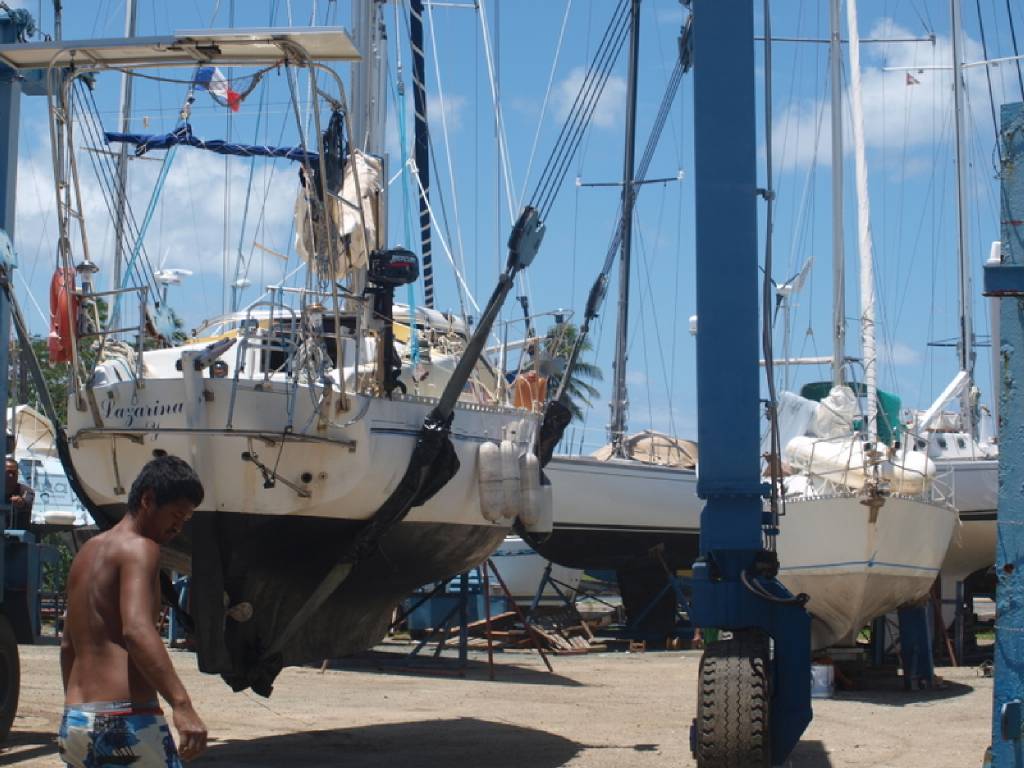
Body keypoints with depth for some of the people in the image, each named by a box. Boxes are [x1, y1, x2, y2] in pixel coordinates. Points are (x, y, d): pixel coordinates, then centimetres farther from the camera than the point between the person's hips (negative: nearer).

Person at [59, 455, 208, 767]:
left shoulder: (89, 550, 19)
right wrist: (181, 705, -34)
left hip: (73, 722, 9)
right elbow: (137, 630, -25)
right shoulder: (139, 547, -8)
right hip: (124, 722, -9)